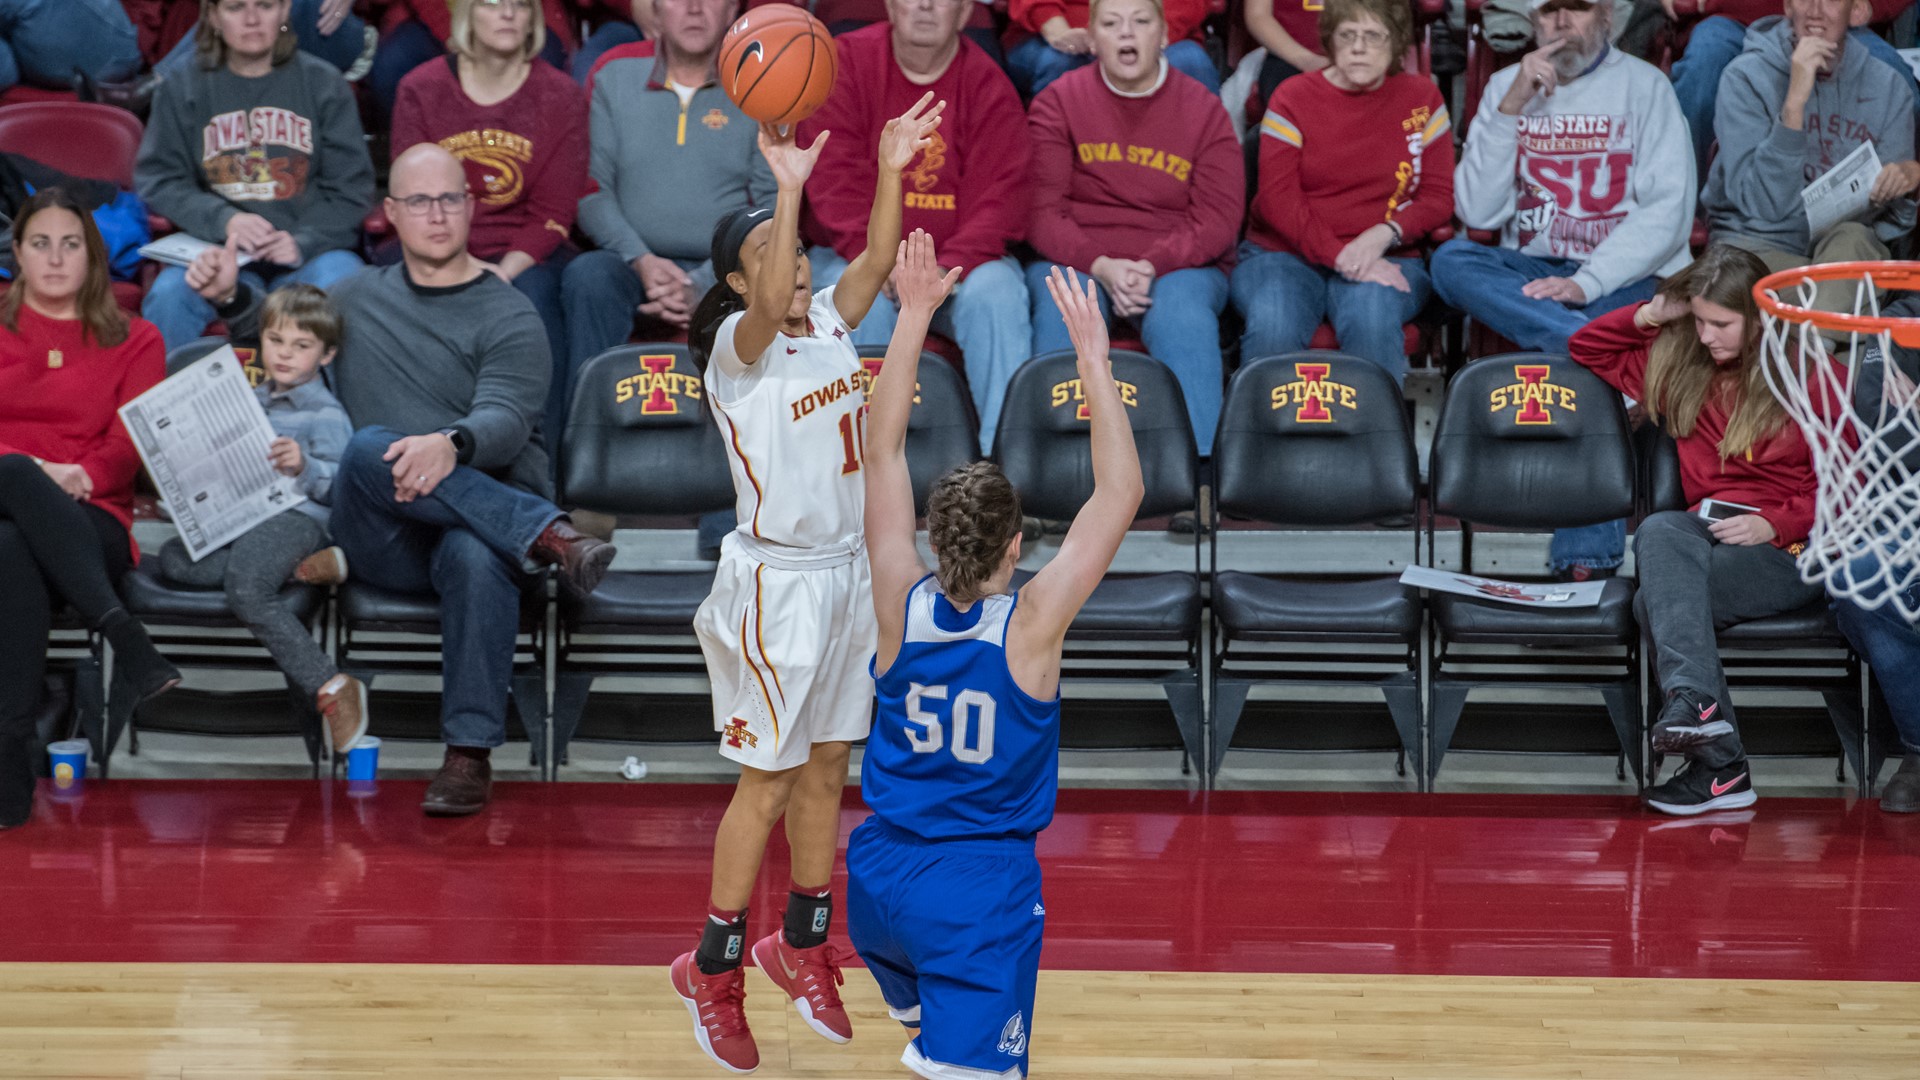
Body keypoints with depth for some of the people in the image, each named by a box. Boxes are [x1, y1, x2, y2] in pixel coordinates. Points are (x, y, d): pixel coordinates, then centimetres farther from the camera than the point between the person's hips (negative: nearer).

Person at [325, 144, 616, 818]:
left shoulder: (508, 318, 7)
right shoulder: (357, 297, 21)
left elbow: (506, 420, -12)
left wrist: (451, 445, -36)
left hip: (485, 519, -2)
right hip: (381, 541, 2)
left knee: (475, 555, -40)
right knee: (369, 450, -33)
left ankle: (469, 757, -39)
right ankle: (551, 535, -40)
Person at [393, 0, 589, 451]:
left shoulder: (560, 95, 3)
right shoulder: (421, 89, 4)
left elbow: (553, 214, 0)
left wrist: (504, 273, -18)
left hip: (527, 256, 0)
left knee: (533, 292, -32)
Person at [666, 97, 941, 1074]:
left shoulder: (830, 322, 4)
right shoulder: (738, 346, -15)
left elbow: (877, 260, -10)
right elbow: (769, 309, -37)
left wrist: (892, 171, -25)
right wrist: (788, 186, -46)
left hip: (845, 572, 7)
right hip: (775, 583, -7)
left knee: (826, 770, 15)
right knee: (768, 782, 1)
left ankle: (802, 946, 29)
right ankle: (713, 968, 14)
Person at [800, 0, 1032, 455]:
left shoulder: (988, 85, 2)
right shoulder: (845, 64, -1)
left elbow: (999, 195, -6)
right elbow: (837, 179, -9)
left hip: (961, 262, 1)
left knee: (997, 292, -28)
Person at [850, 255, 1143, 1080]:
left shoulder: (901, 604, -8)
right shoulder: (1030, 624, -16)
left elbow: (881, 448, 0)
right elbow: (1121, 494, -13)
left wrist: (914, 317, 2)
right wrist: (1093, 361, -12)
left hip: (879, 879, 5)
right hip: (983, 888, -5)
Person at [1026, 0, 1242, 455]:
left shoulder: (1204, 110, 6)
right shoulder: (1059, 102, 5)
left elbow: (1218, 219, -2)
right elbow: (1041, 212, -3)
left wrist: (1153, 266, -19)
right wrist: (1100, 266, -21)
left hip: (1178, 267, 0)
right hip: (1076, 262, 0)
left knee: (1183, 313, -33)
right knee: (1063, 311, -33)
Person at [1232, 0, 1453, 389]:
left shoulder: (1422, 99, 10)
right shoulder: (1293, 97, 5)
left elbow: (1438, 197, 7)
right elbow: (1276, 199, -4)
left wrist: (1384, 234, -14)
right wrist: (1339, 256, -17)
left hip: (1383, 256, 0)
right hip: (1286, 254, 0)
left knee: (1371, 320, -36)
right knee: (1273, 327, -34)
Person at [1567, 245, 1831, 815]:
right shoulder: (1681, 367, 17)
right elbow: (1587, 348, 28)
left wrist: (1773, 524, -14)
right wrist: (1649, 315, 12)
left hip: (1790, 550, -5)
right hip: (1705, 535, 5)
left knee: (1659, 599, -31)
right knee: (1659, 530, -34)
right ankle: (1695, 700, -48)